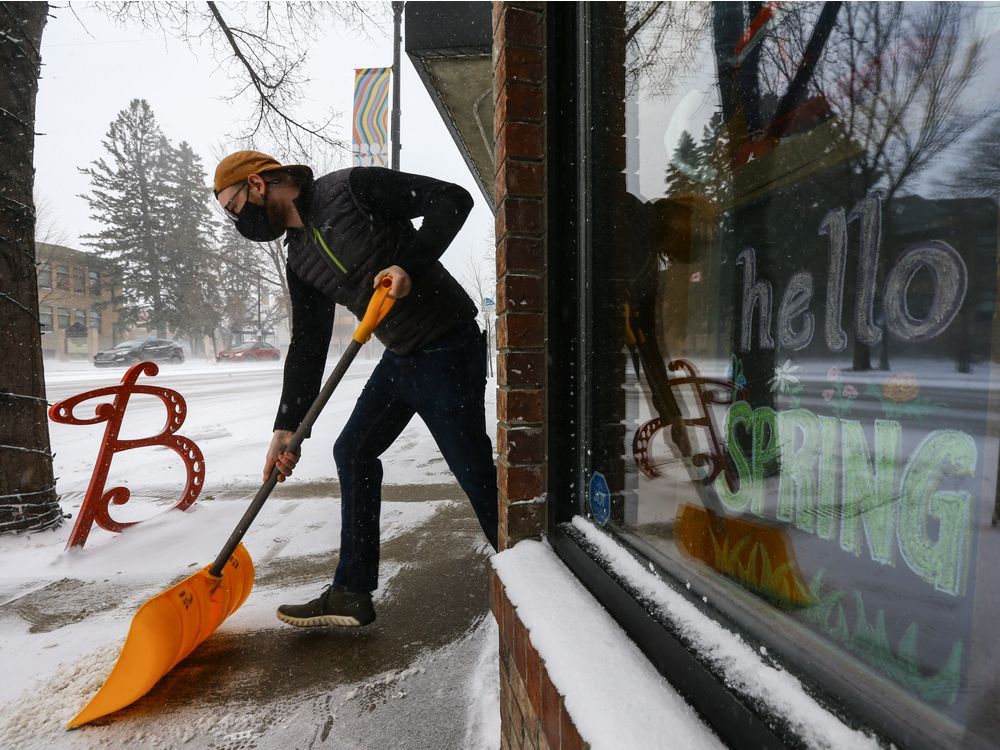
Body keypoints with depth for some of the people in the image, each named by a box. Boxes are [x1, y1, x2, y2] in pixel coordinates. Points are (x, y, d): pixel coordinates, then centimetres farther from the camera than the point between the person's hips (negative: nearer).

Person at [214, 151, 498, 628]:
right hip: (401, 358, 9)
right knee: (353, 452, 11)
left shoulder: (350, 188, -8)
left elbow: (453, 199, -11)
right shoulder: (300, 260, 13)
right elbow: (307, 346, 12)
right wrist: (286, 427, 7)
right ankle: (352, 593, 24)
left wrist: (410, 266, -23)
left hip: (447, 350, -9)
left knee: (475, 473, -4)